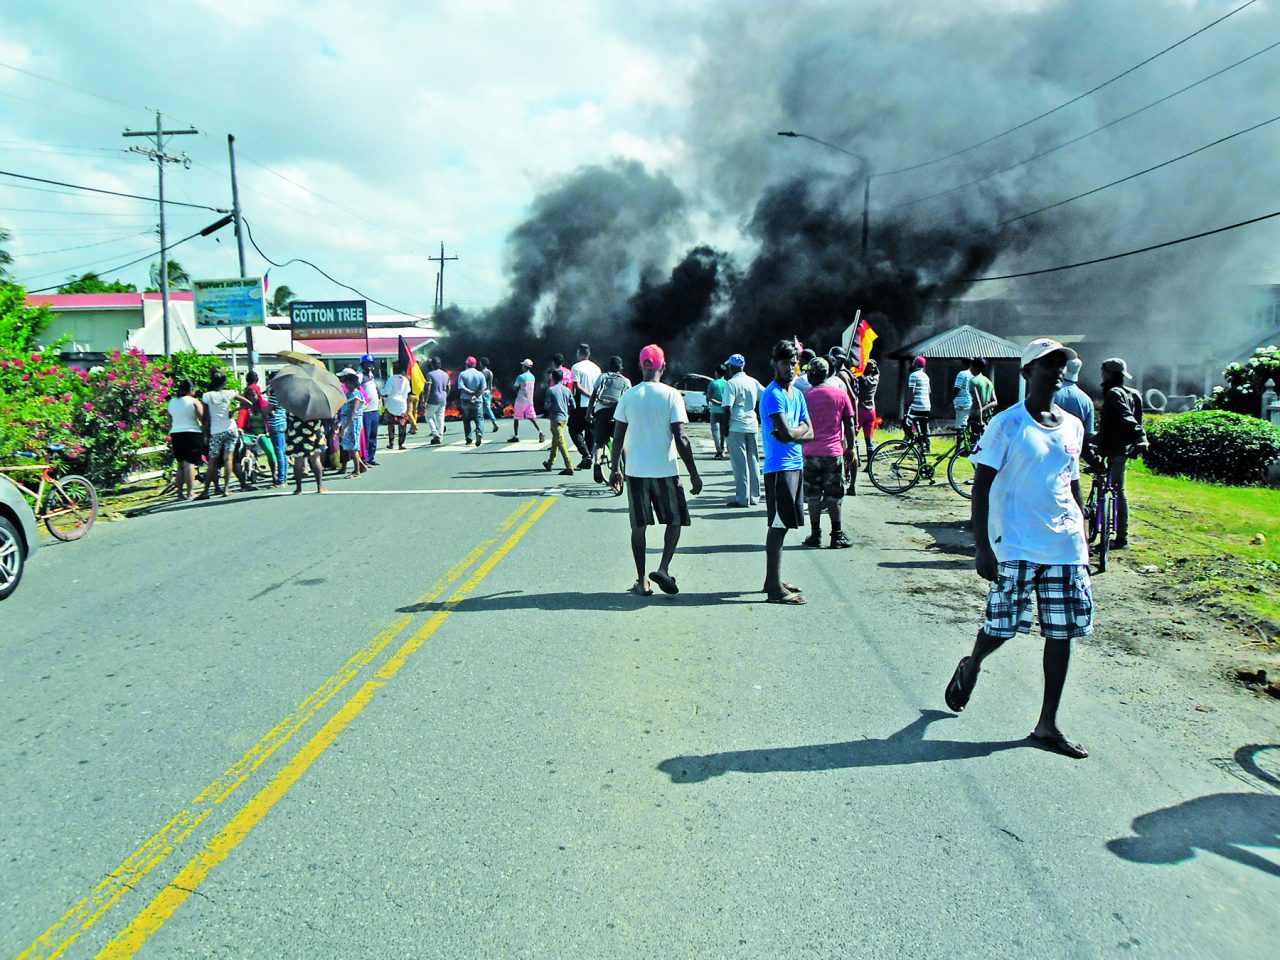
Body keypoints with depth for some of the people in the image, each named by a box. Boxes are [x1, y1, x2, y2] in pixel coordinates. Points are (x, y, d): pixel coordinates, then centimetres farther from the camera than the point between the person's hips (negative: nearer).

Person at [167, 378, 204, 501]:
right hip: (192, 434, -6)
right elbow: (202, 418, -12)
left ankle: (180, 493, 13)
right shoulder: (194, 401, -5)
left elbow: (170, 422, 16)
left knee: (181, 465, 13)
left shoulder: (171, 402, 12)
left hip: (175, 435, 6)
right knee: (190, 464, -8)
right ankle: (190, 493, -11)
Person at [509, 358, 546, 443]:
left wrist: (512, 385, 14)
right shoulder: (532, 377, 8)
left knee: (516, 418, 7)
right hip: (530, 400, 6)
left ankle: (516, 435, 11)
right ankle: (540, 432, -15)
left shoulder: (521, 377, -13)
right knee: (531, 417, 3)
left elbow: (515, 388, -7)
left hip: (521, 400, -6)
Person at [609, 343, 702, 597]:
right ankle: (663, 569, -4)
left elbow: (618, 437, 4)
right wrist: (694, 474, -4)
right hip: (665, 470, -2)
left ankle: (642, 581, 11)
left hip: (636, 471, 2)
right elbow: (681, 438, -10)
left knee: (639, 525, 9)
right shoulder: (671, 395, -6)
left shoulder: (628, 396, 1)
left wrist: (615, 469, 15)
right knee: (675, 520, 13)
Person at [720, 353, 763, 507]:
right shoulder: (753, 382, 9)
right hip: (752, 426, 6)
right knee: (753, 461, 11)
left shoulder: (731, 383, -9)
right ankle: (754, 496, 16)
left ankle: (742, 498, -4)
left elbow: (728, 408, -14)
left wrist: (725, 426, -6)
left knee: (739, 463, -3)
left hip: (736, 427, -6)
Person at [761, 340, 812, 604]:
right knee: (778, 526, -8)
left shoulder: (798, 394, 16)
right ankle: (775, 588, -6)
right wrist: (801, 429, -1)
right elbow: (788, 433, -22)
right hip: (779, 468, -9)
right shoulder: (773, 395, -13)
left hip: (796, 465, 9)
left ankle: (774, 579, 23)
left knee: (783, 525, 14)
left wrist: (792, 432, -9)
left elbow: (810, 433, 10)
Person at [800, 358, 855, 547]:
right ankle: (837, 536, 8)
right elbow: (849, 425, 1)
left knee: (813, 496, 8)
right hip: (833, 452, 1)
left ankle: (815, 535, 9)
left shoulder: (805, 396, -2)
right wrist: (850, 448, 11)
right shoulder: (840, 393, 1)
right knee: (834, 496, 7)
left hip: (811, 452, 0)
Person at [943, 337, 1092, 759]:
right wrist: (982, 548, -13)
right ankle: (970, 668, 33)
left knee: (1062, 632, 5)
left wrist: (1081, 539, 18)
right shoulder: (1007, 425, -6)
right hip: (1017, 546, -5)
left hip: (1066, 547, 6)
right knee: (1002, 626, -2)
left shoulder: (1073, 426, 11)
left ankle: (1047, 725, 15)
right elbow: (981, 487, -8)